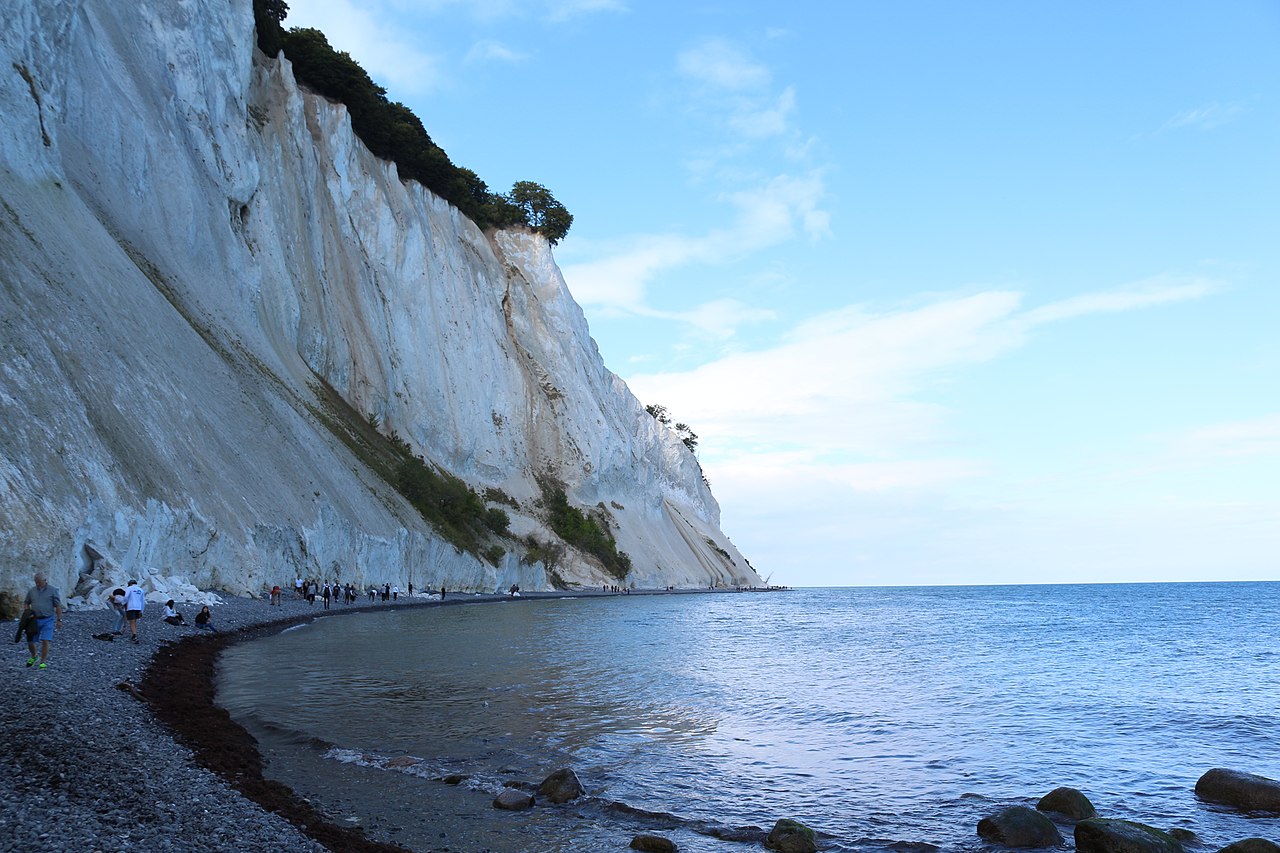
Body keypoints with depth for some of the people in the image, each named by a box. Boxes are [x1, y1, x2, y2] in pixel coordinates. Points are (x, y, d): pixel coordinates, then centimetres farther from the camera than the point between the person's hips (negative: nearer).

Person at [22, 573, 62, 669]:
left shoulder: (53, 590, -3)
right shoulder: (31, 591, 7)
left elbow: (58, 606, -2)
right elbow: (26, 604, 18)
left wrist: (59, 620, -6)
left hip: (47, 620, -4)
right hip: (34, 620, 4)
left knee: (45, 641, -11)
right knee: (30, 642, 7)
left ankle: (43, 662, -1)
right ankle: (33, 657, 35)